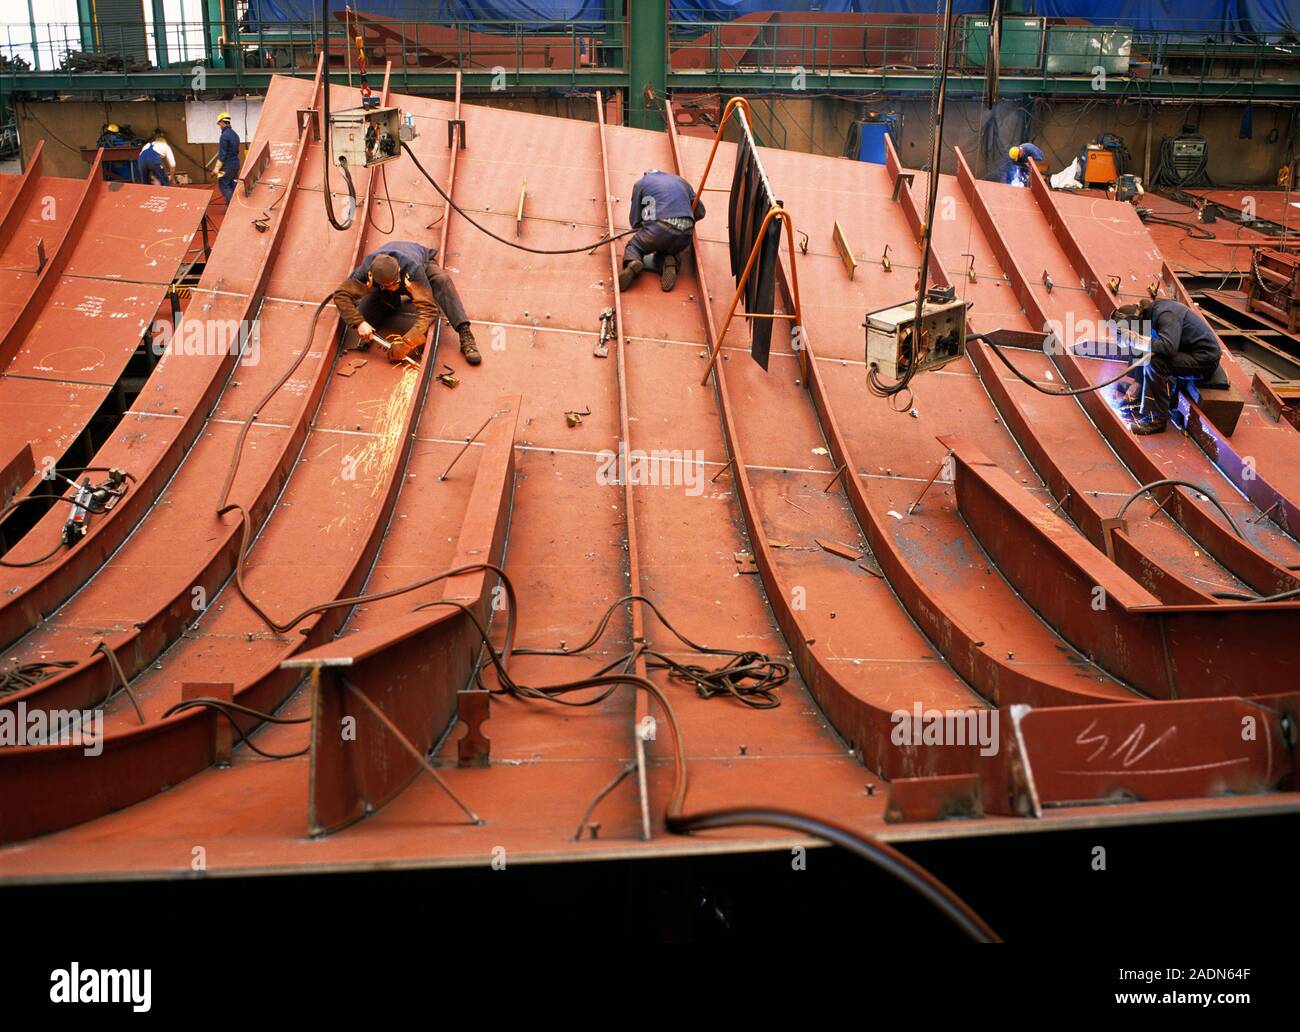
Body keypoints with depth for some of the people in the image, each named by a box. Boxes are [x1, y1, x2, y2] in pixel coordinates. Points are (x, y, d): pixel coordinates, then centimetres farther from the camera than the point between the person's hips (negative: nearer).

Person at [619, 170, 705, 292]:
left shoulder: (641, 183, 18)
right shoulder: (681, 181, 28)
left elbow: (634, 222, 14)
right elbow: (700, 212, 28)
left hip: (659, 229, -3)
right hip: (685, 234, 3)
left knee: (633, 246, 22)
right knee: (666, 252, 32)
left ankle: (633, 263, -13)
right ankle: (669, 264, -4)